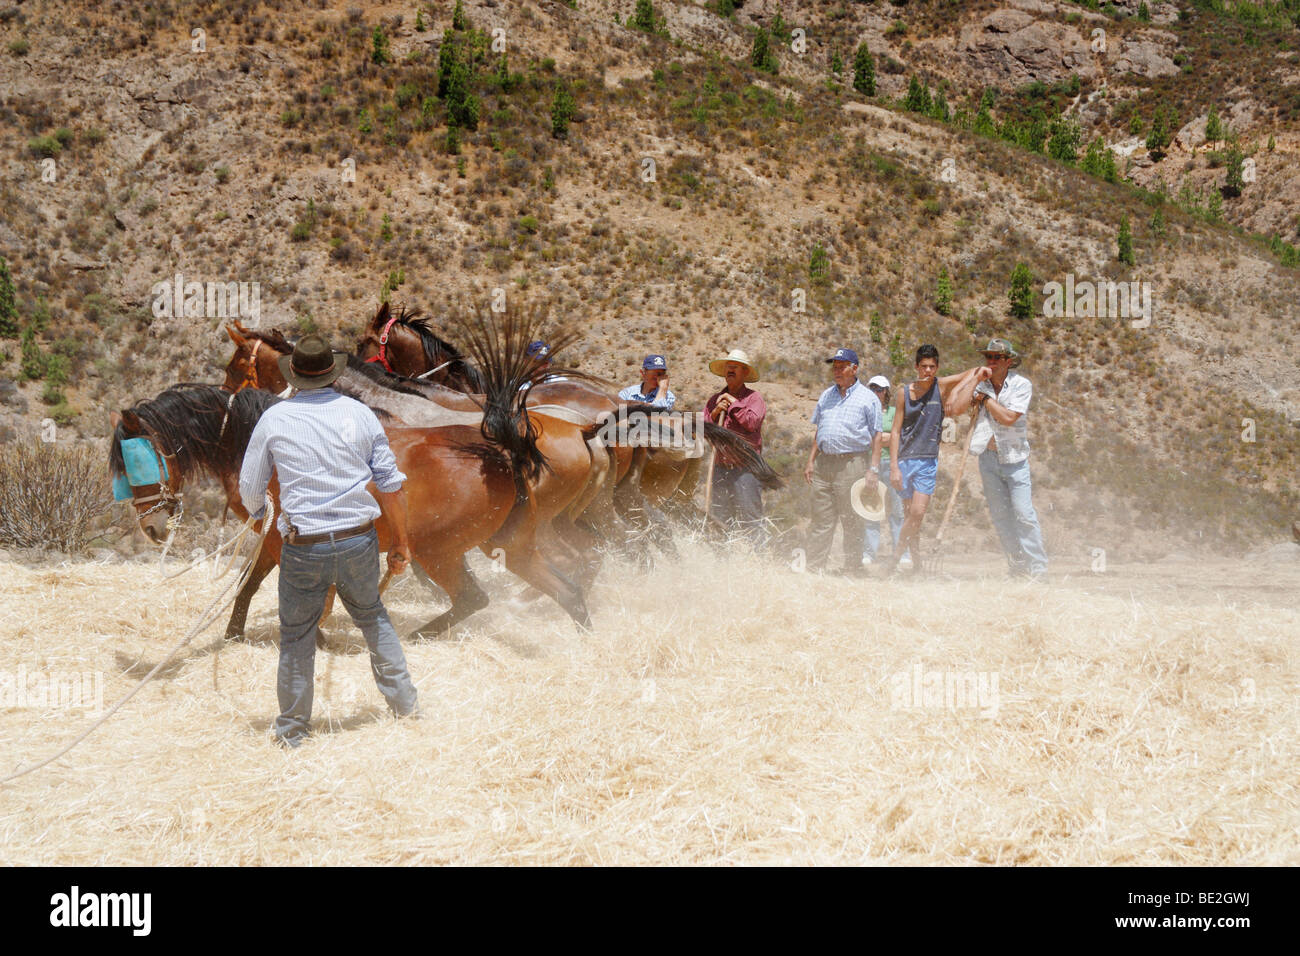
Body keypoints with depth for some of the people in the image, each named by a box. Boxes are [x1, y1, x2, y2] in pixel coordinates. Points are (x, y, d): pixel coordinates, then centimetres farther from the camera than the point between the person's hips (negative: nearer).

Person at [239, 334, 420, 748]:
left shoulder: (274, 419, -1)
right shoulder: (359, 414, 1)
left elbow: (249, 490, 7)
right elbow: (391, 485, 2)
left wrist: (258, 513, 30)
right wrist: (401, 543, 12)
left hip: (304, 548, -2)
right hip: (359, 542, 2)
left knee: (296, 636, 13)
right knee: (373, 618, 23)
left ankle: (292, 731, 21)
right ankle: (405, 704, 28)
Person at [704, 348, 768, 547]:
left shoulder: (753, 398, 1)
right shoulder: (714, 399, 15)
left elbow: (753, 422, -17)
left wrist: (734, 403, -9)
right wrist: (714, 413, -6)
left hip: (745, 468, -5)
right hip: (720, 468, 5)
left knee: (750, 519, -7)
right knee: (718, 517, 7)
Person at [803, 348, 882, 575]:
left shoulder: (868, 398, 2)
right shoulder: (826, 396, 18)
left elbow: (876, 436, -1)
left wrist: (873, 468, -8)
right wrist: (811, 461, 13)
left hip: (851, 463, -5)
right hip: (824, 463, 5)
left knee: (852, 521, -1)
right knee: (821, 520, 4)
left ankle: (852, 570, 4)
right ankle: (813, 569, 5)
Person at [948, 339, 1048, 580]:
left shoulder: (1021, 385, -7)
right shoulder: (979, 383, 3)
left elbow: (1008, 417, -19)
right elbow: (957, 409, -10)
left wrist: (983, 397, -10)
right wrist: (975, 380, -12)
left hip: (1014, 456, -4)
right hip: (988, 456, 4)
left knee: (1024, 514, -9)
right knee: (1000, 515, 6)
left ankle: (1037, 567, -2)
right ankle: (1016, 567, 13)